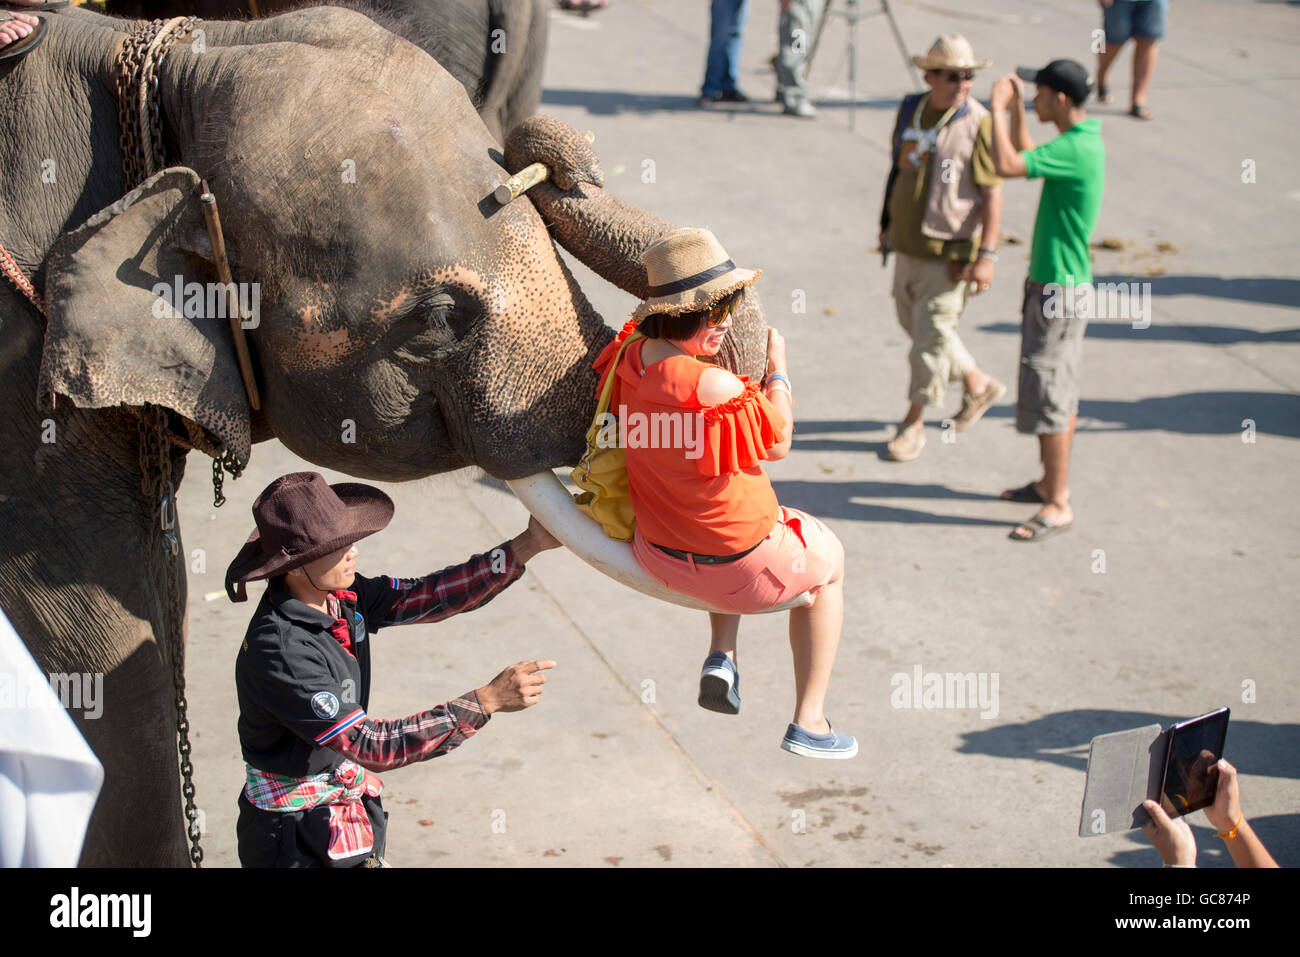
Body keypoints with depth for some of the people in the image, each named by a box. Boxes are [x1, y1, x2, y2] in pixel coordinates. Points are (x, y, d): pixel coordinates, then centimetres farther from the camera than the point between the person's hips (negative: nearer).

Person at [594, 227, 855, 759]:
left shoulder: (631, 356, -10)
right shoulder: (716, 388, -32)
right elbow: (777, 444, -14)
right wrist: (777, 370, -2)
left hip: (658, 555, 7)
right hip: (739, 566, -7)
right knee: (829, 562, 27)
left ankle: (721, 656, 24)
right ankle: (808, 722, 28)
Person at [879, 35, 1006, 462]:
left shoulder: (979, 124, -15)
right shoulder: (909, 110, 3)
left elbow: (992, 194, -15)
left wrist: (987, 254, -19)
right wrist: (887, 223, 20)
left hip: (949, 252, -7)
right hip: (907, 245, 7)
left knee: (931, 333, -1)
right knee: (914, 324, 18)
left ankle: (913, 423, 14)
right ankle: (978, 384, 36)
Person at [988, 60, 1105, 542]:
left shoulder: (1076, 149, -22)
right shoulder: (1080, 141, 9)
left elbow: (1007, 165, -31)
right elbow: (1027, 158, 27)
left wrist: (998, 109, -18)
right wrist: (1016, 108, 18)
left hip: (1061, 291, -10)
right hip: (1051, 283, 10)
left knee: (1049, 395, -6)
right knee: (1058, 391, 19)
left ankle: (1057, 506, 0)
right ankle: (1052, 482, 31)